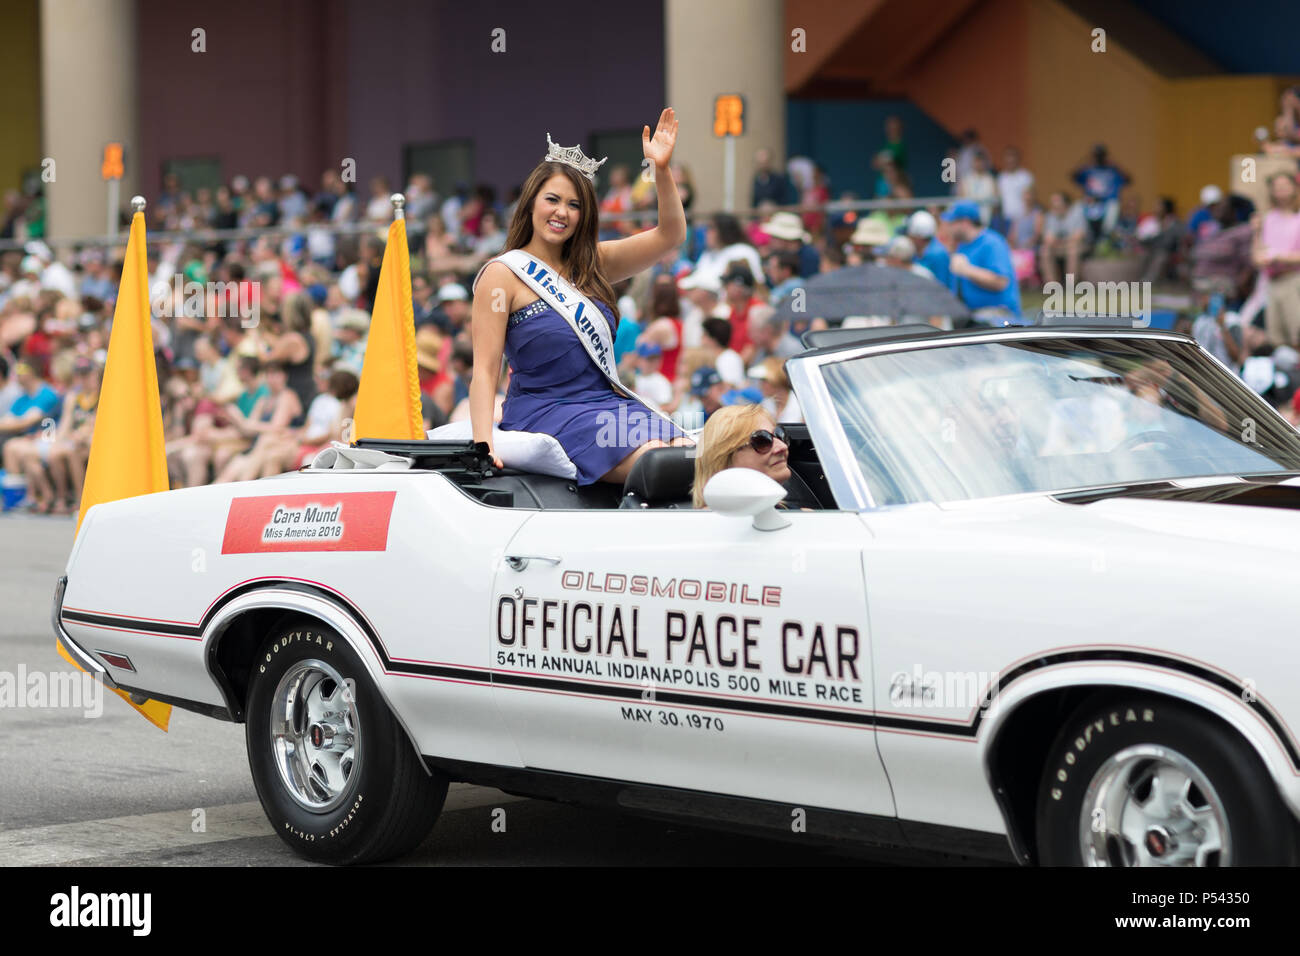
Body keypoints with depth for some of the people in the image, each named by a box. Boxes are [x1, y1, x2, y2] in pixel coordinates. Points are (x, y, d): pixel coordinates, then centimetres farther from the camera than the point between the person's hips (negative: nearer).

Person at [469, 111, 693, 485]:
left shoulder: (592, 264, 16)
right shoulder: (502, 275, -1)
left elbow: (670, 234, 11)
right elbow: (484, 371, -7)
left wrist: (662, 169, -4)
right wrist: (483, 445, -21)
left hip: (609, 406, 6)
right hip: (547, 413, -6)